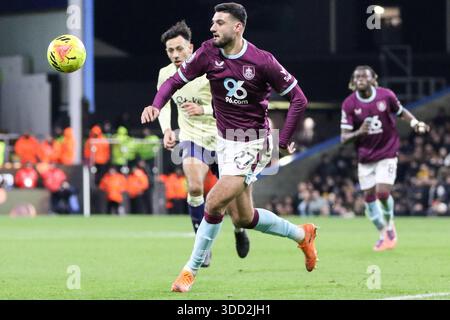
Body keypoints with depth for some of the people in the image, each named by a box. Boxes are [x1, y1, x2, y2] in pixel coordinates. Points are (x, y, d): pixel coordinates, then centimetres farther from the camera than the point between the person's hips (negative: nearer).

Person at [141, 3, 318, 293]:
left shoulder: (262, 61, -18)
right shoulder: (209, 53, -6)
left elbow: (299, 100, -11)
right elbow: (176, 81, 0)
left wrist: (283, 143, -13)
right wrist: (156, 106, -20)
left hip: (253, 144, -6)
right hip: (226, 142, 6)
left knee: (214, 203, -17)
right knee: (243, 218, 12)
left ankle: (191, 271, -2)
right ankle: (302, 234, 35)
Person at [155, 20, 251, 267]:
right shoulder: (166, 74, -3)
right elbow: (164, 104, 16)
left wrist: (203, 110, -27)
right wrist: (166, 129, -2)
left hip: (221, 138, -1)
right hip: (193, 138, 1)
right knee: (195, 187, -26)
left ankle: (239, 229, 45)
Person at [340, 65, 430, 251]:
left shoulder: (386, 95, -9)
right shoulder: (349, 104, -9)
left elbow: (401, 112, 9)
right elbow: (344, 138, -11)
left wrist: (415, 123, -10)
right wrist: (358, 133, -32)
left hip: (387, 153, -2)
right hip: (365, 157, 2)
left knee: (382, 193, -15)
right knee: (369, 197, 3)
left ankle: (389, 224, 15)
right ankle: (383, 234, 23)